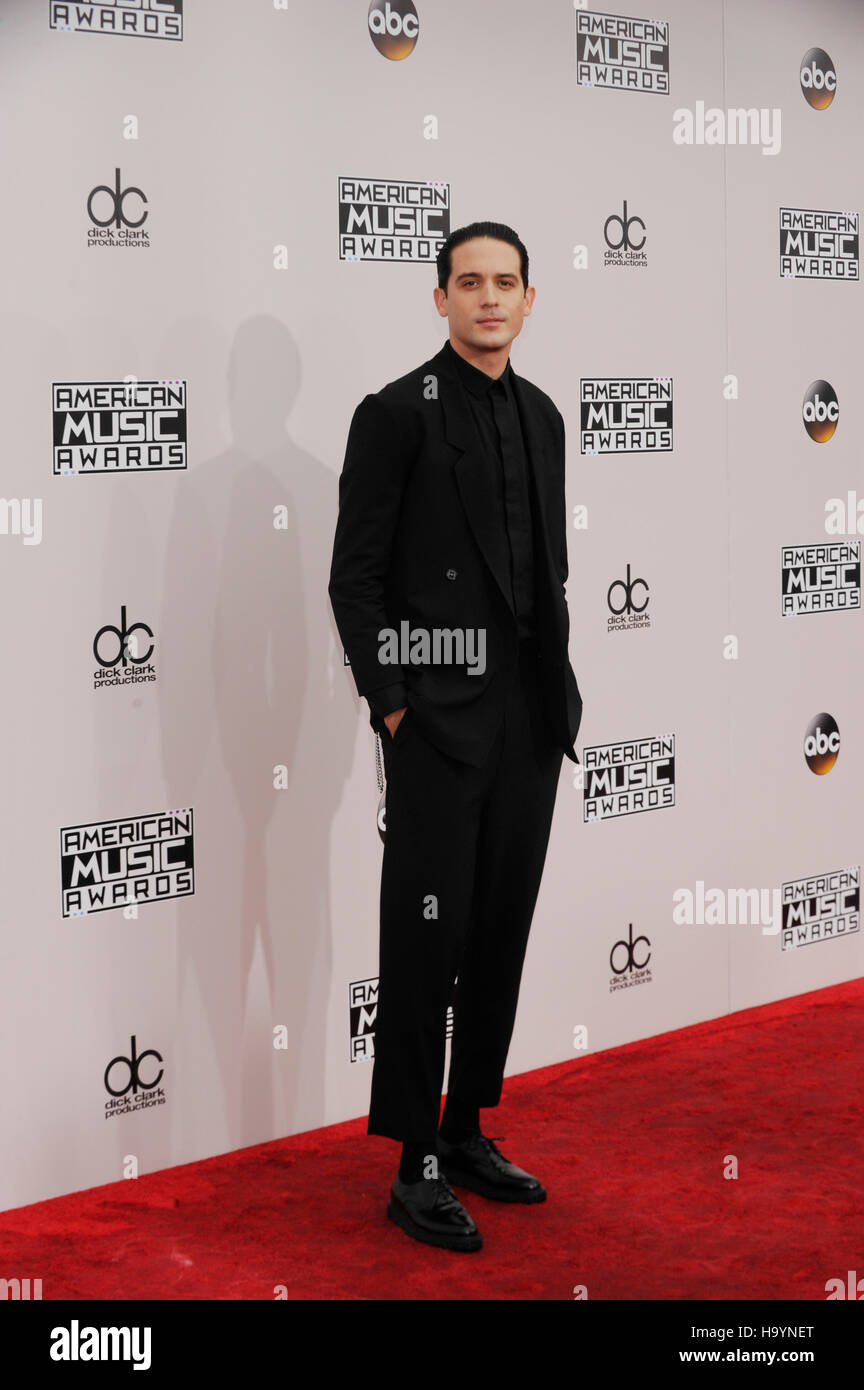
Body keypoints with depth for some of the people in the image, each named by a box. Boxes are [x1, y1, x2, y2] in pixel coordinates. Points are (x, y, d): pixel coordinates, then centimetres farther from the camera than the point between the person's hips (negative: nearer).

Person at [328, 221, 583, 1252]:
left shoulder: (541, 416, 14)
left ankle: (468, 1131, 24)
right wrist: (392, 705, -12)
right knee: (428, 940, -3)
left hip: (529, 717, 7)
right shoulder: (398, 413, -6)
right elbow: (354, 578, -9)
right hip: (439, 717, -6)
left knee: (502, 933, 12)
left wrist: (557, 690, 12)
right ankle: (417, 1168, 6)